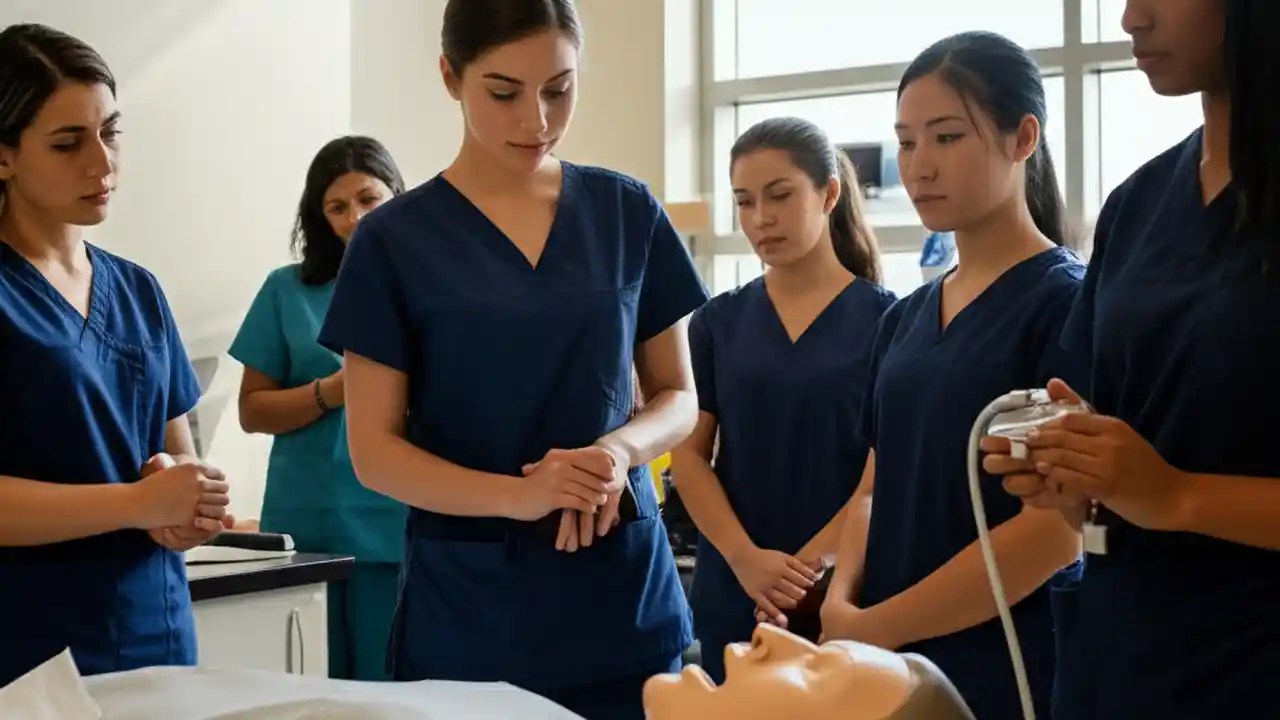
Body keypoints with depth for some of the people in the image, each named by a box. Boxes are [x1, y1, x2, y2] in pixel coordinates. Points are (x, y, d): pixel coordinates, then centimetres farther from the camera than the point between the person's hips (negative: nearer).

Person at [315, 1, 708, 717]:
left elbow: (680, 396, 9)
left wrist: (620, 449, -13)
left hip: (623, 592, 2)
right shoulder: (396, 240, -4)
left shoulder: (629, 214, 3)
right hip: (467, 608, -2)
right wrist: (518, 495, -20)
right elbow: (374, 451, -5)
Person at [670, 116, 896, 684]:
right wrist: (746, 558, -15)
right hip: (732, 596, 2)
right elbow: (688, 454, 1)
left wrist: (809, 566, -16)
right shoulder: (717, 322, 6)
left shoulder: (884, 319, -2)